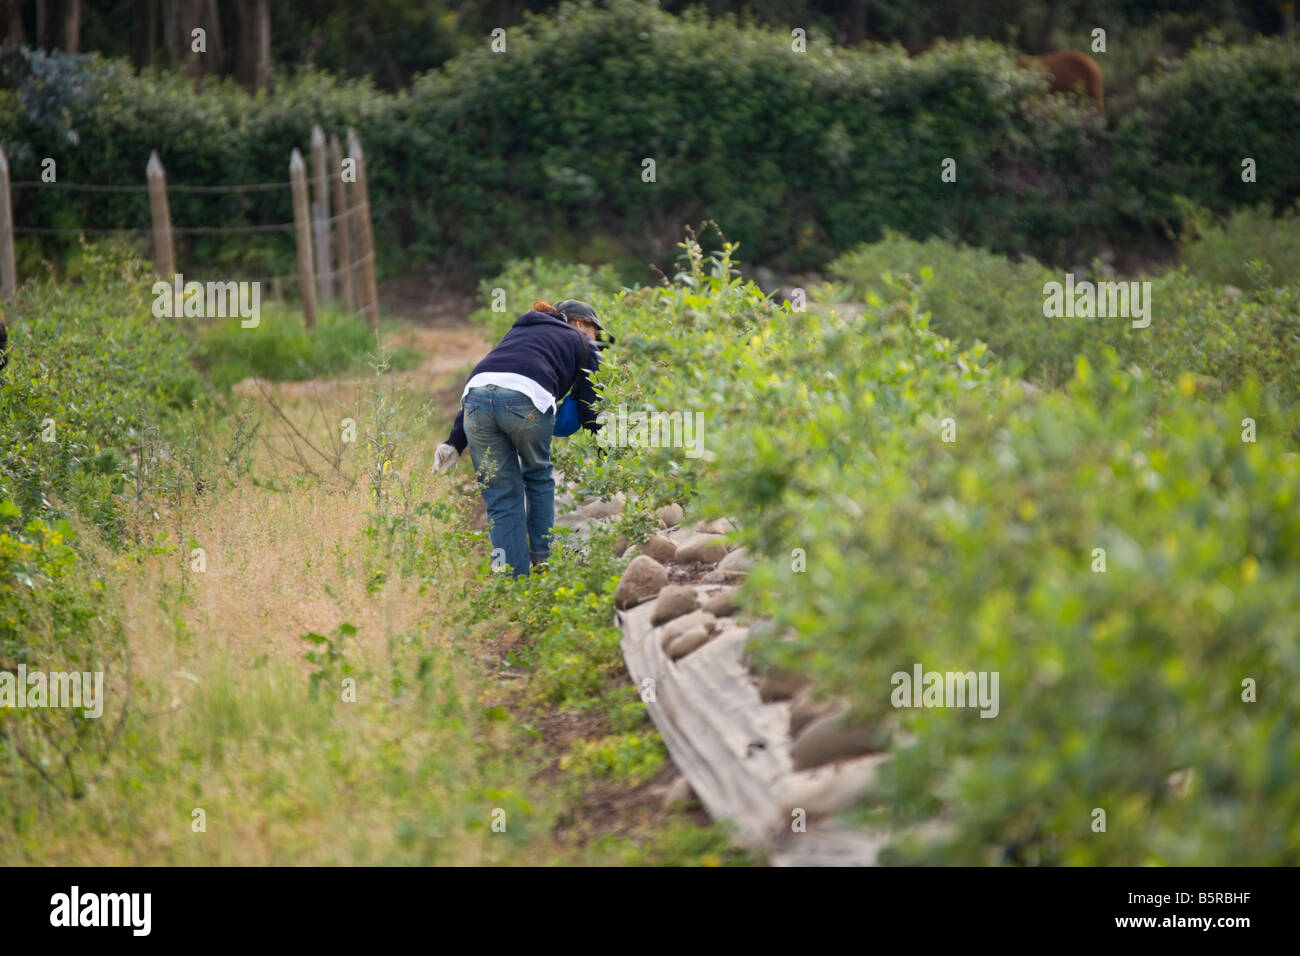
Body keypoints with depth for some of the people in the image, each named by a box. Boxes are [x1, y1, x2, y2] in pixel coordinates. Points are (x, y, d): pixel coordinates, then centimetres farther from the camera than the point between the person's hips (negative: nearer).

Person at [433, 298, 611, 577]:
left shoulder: (519, 330, 40)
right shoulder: (582, 344, 27)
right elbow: (589, 409, 21)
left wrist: (455, 442, 24)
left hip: (476, 394, 4)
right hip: (526, 399, -4)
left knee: (501, 498, 12)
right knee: (538, 476, 24)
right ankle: (542, 560, 22)